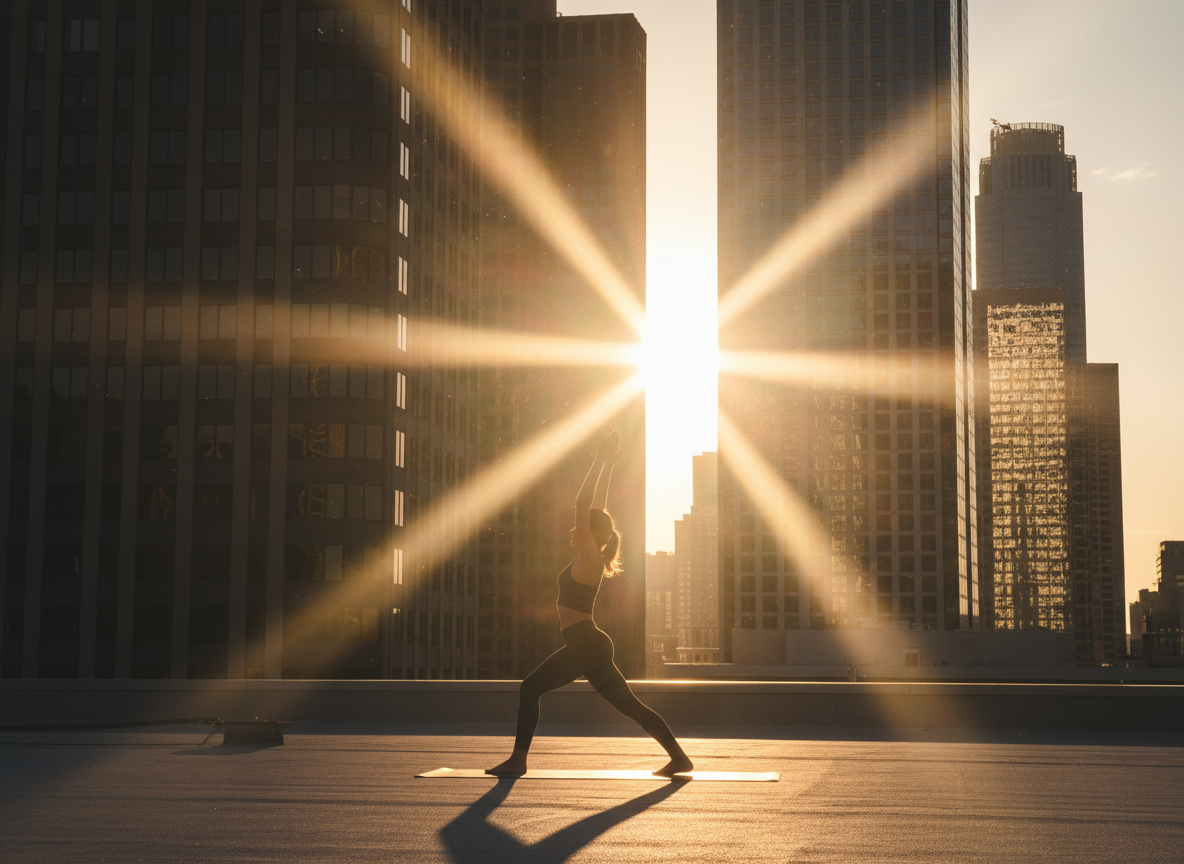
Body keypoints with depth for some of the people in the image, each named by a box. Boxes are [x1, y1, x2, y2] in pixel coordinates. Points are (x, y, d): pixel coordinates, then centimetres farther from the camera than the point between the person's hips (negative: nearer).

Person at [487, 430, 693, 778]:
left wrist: (601, 462, -13)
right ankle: (679, 757, 6)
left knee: (530, 688, -6)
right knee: (629, 704, 8)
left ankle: (518, 758, -9)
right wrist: (607, 464, 21)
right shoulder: (591, 560, 13)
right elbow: (596, 507, 18)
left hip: (585, 646, -10)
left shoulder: (590, 558, -10)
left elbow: (583, 505, -16)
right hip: (590, 646, 10)